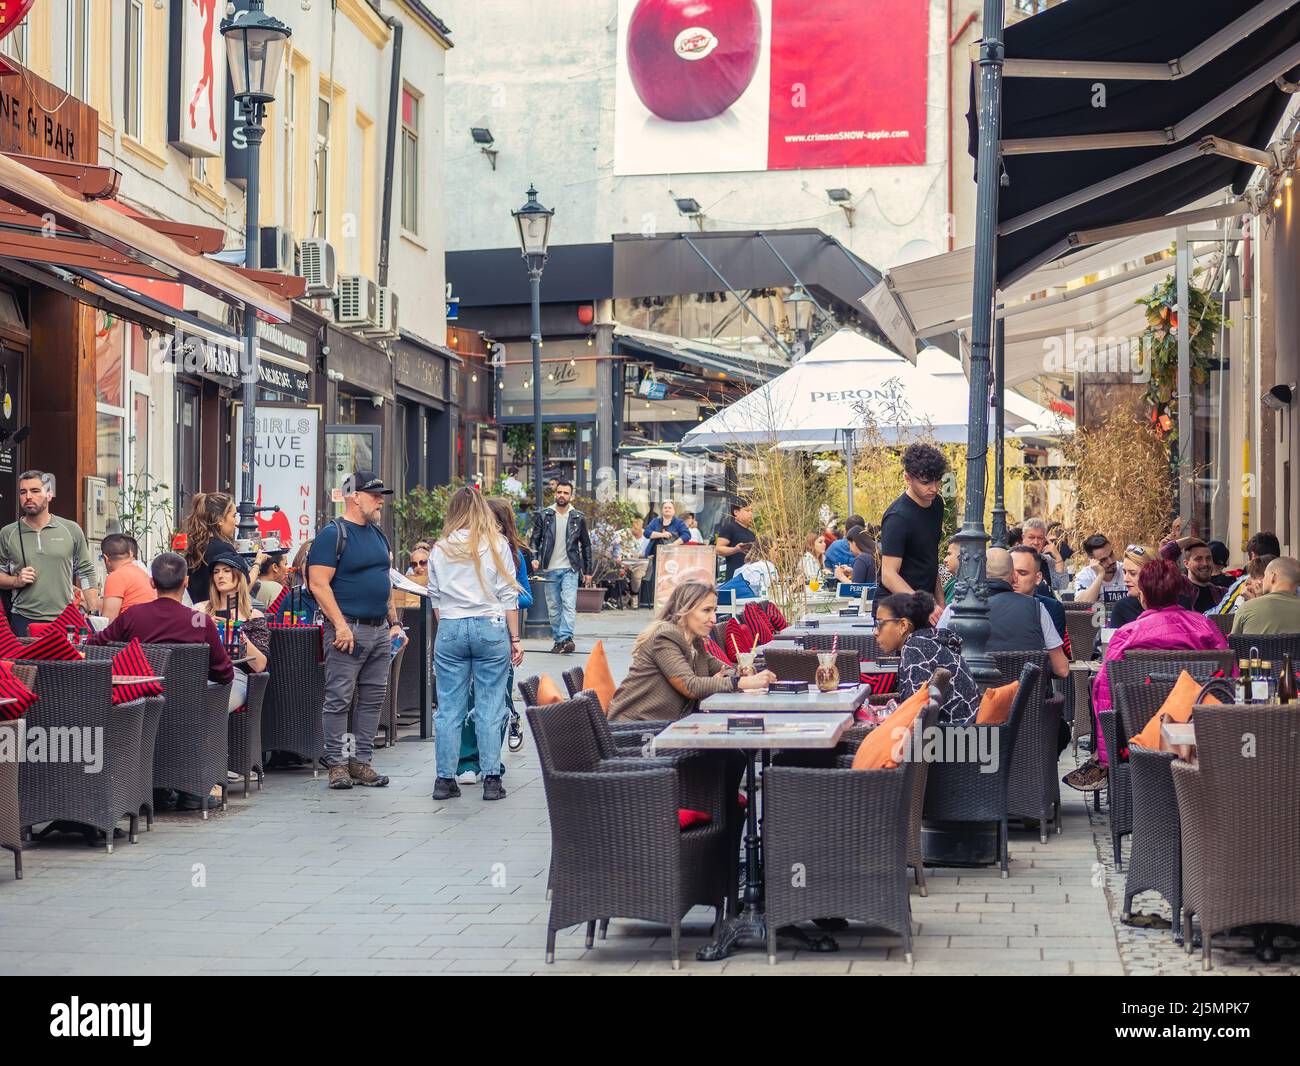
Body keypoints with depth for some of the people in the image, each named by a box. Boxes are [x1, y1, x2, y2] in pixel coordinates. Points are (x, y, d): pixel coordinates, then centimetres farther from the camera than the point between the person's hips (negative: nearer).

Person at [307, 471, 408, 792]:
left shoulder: (377, 534, 17)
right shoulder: (333, 534, -8)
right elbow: (319, 584, -14)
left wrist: (394, 623, 16)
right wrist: (341, 625, -20)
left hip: (380, 631, 8)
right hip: (349, 631, -8)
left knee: (373, 698, 8)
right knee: (339, 699, -4)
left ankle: (361, 760, 14)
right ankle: (337, 763, 1)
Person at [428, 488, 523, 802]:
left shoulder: (440, 549, 6)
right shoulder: (496, 545, 1)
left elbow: (435, 598, 9)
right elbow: (508, 596, 0)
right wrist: (515, 639, 4)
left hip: (450, 630, 2)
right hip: (490, 628, -1)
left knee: (448, 709, 6)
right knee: (490, 709, 2)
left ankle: (445, 779, 8)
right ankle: (491, 779, 0)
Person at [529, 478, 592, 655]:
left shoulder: (578, 518, 5)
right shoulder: (544, 516, 4)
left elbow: (586, 545, 12)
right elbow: (535, 539, 5)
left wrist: (587, 570, 10)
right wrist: (534, 558, -13)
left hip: (570, 569, -1)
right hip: (550, 569, 1)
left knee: (569, 604, -16)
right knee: (553, 607, 5)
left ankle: (566, 638, -24)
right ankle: (558, 640, 13)